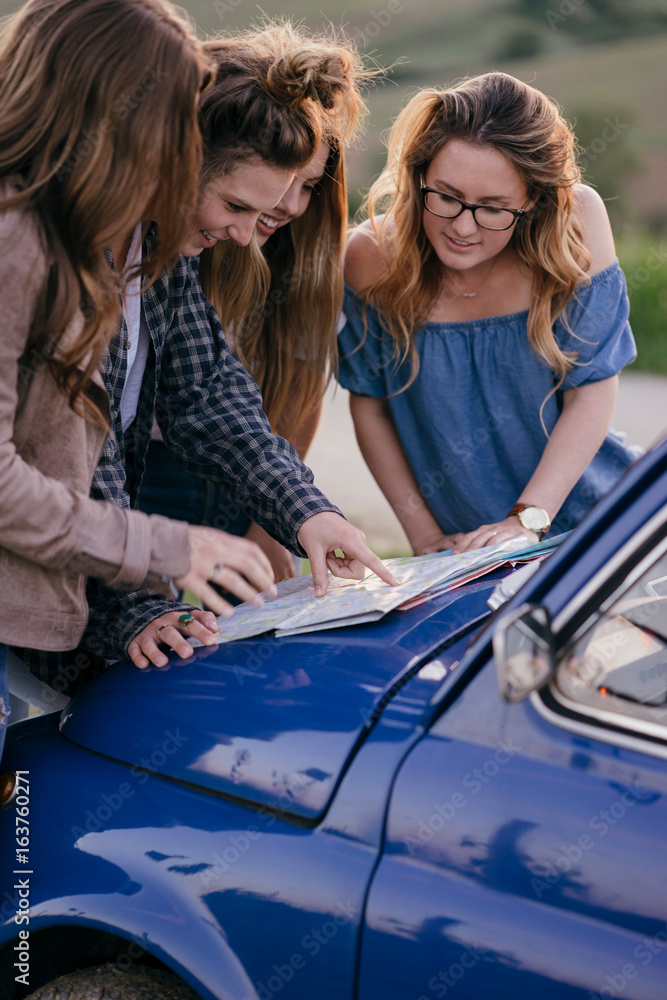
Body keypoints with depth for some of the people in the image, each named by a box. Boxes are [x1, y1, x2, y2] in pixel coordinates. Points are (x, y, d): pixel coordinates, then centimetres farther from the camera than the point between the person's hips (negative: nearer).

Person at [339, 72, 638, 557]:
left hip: (584, 512, 3)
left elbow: (593, 391, -9)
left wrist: (529, 517, -17)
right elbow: (369, 404, 1)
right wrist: (423, 534, -2)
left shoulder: (576, 220, -14)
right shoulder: (374, 256, -11)